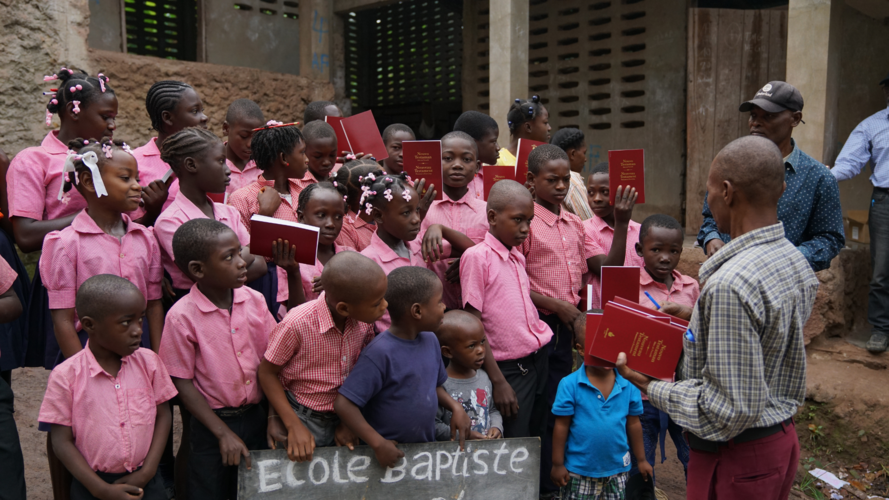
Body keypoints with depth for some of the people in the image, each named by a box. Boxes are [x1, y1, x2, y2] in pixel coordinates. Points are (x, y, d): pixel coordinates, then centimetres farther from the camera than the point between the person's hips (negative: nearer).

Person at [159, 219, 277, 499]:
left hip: (255, 416, 4)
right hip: (211, 424, -4)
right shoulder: (182, 316, -16)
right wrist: (223, 433, -12)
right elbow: (182, 383, -11)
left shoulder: (254, 301, -5)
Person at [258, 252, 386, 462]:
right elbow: (267, 372, -14)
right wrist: (293, 426, -16)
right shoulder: (297, 324, -28)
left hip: (343, 415, 4)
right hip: (305, 419, -4)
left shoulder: (364, 320, -14)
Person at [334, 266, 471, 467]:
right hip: (388, 453, -6)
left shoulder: (430, 340, -1)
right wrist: (378, 443, -28)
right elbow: (343, 403, -25)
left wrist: (455, 406, -4)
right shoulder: (380, 353, -25)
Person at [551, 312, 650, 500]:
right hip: (579, 473, -2)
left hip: (618, 469, 3)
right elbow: (561, 426, -8)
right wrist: (558, 464, -4)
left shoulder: (628, 385, -6)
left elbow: (633, 424, 5)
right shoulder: (570, 385, -14)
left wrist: (641, 460, 12)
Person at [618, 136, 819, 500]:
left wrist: (651, 388, -17)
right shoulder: (797, 262, 0)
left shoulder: (731, 285, -30)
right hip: (782, 438, 9)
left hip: (737, 456, -9)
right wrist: (695, 327, 14)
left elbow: (731, 411, -27)